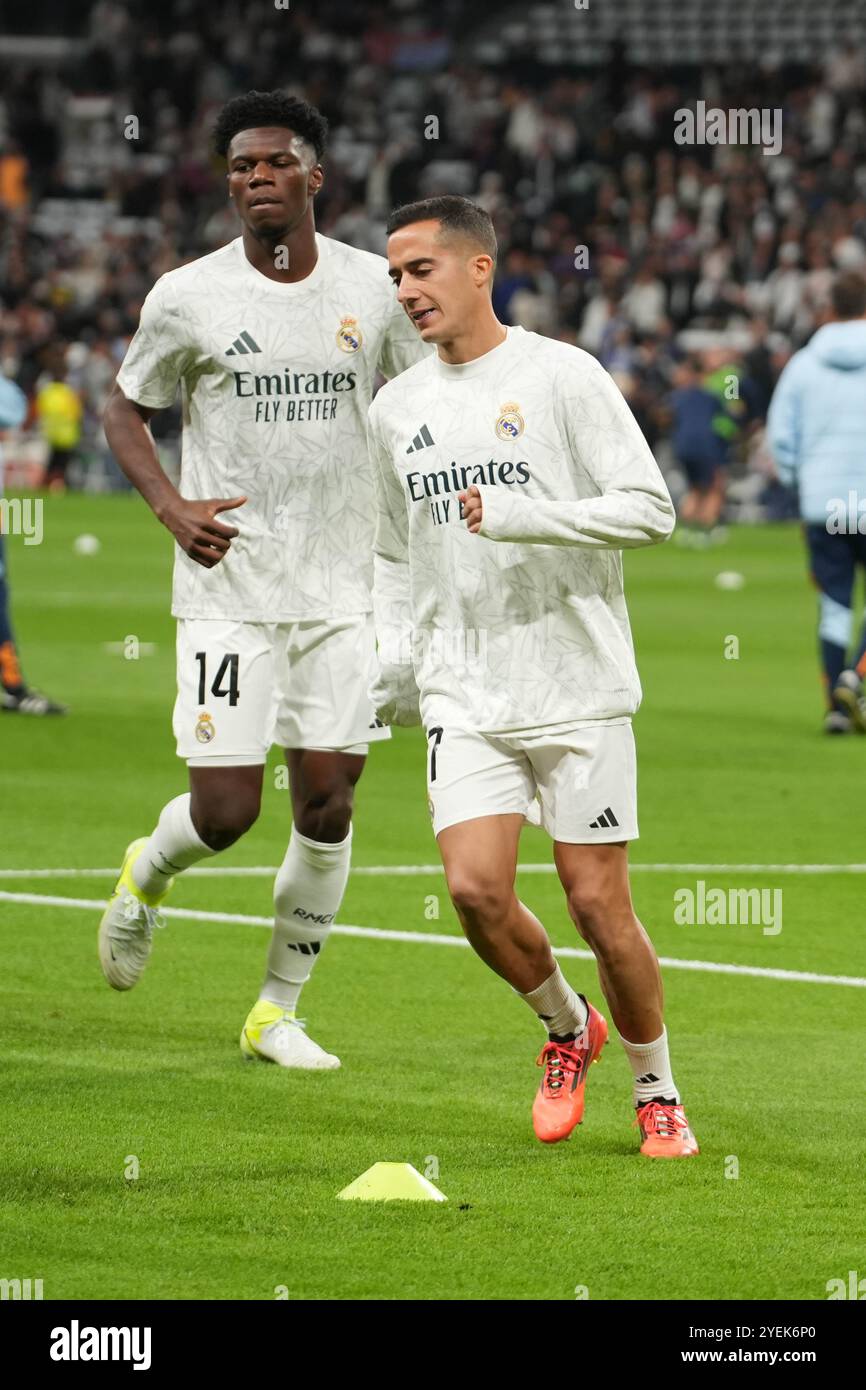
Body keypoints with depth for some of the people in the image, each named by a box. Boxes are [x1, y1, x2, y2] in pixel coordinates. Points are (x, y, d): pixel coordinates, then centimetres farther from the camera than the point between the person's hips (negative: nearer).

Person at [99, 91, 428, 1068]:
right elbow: (123, 411, 7)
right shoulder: (187, 297, -4)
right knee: (223, 812, -7)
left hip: (344, 591, 2)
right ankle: (146, 877, 29)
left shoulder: (375, 288, 2)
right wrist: (171, 505, -9)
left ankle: (276, 1013, 15)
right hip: (228, 590, -2)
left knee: (326, 805, 0)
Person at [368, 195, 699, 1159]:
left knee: (597, 904, -4)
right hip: (465, 701, 4)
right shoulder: (395, 410, 12)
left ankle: (657, 1091, 16)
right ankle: (566, 1028, 16)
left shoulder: (562, 376, -4)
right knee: (476, 889, -12)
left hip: (578, 691, -4)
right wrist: (391, 665, 9)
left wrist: (522, 517, -18)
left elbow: (649, 508, -8)